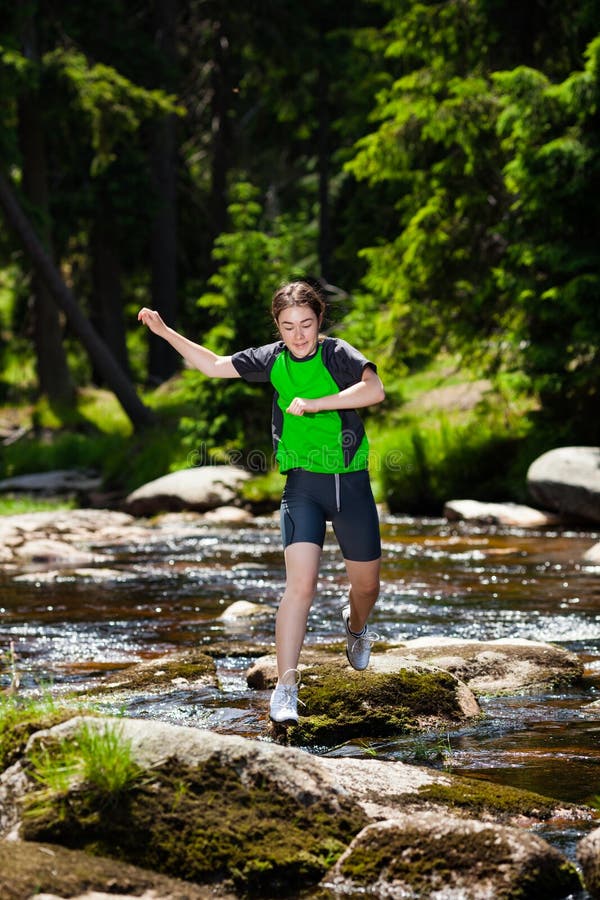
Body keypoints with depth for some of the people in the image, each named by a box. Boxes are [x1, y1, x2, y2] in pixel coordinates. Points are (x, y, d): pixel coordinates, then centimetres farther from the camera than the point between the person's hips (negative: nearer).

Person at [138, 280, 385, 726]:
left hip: (352, 484, 0)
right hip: (303, 484, 0)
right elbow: (215, 365, 14)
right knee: (301, 583, -16)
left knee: (367, 584, 14)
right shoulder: (271, 359, 2)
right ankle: (285, 686, -14)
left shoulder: (338, 354, -9)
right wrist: (166, 332, 8)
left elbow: (375, 390, -26)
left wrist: (314, 404, -27)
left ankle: (356, 624, 51)